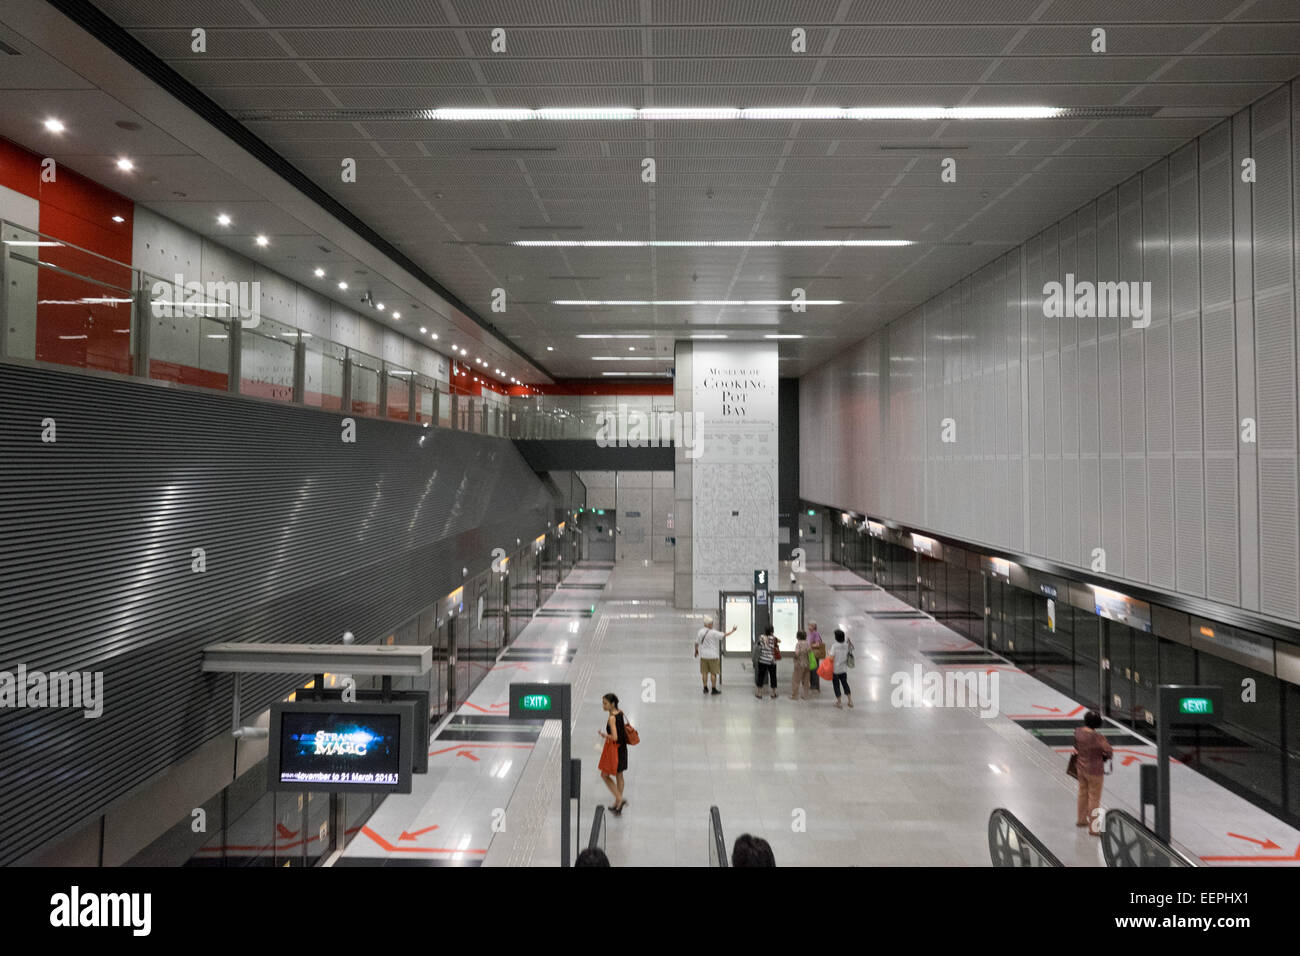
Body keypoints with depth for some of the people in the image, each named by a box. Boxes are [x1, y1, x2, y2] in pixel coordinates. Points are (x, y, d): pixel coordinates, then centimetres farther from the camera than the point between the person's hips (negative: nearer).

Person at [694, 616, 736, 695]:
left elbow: (696, 643, 6)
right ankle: (714, 689, 8)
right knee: (714, 673, 5)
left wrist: (696, 651, 23)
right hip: (713, 656, -5)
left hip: (703, 655, 5)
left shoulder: (700, 632, -1)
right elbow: (724, 635, -14)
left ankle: (705, 688, 18)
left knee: (704, 672, 12)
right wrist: (732, 631, -2)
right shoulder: (714, 633, -15)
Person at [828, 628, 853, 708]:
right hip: (844, 669, 5)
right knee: (845, 683, 19)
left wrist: (828, 652, -4)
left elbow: (831, 658, -22)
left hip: (835, 669, -5)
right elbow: (848, 654, 6)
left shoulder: (834, 646, -18)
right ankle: (850, 701, 19)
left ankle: (838, 702, 15)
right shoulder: (847, 645, -4)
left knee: (836, 685, 8)